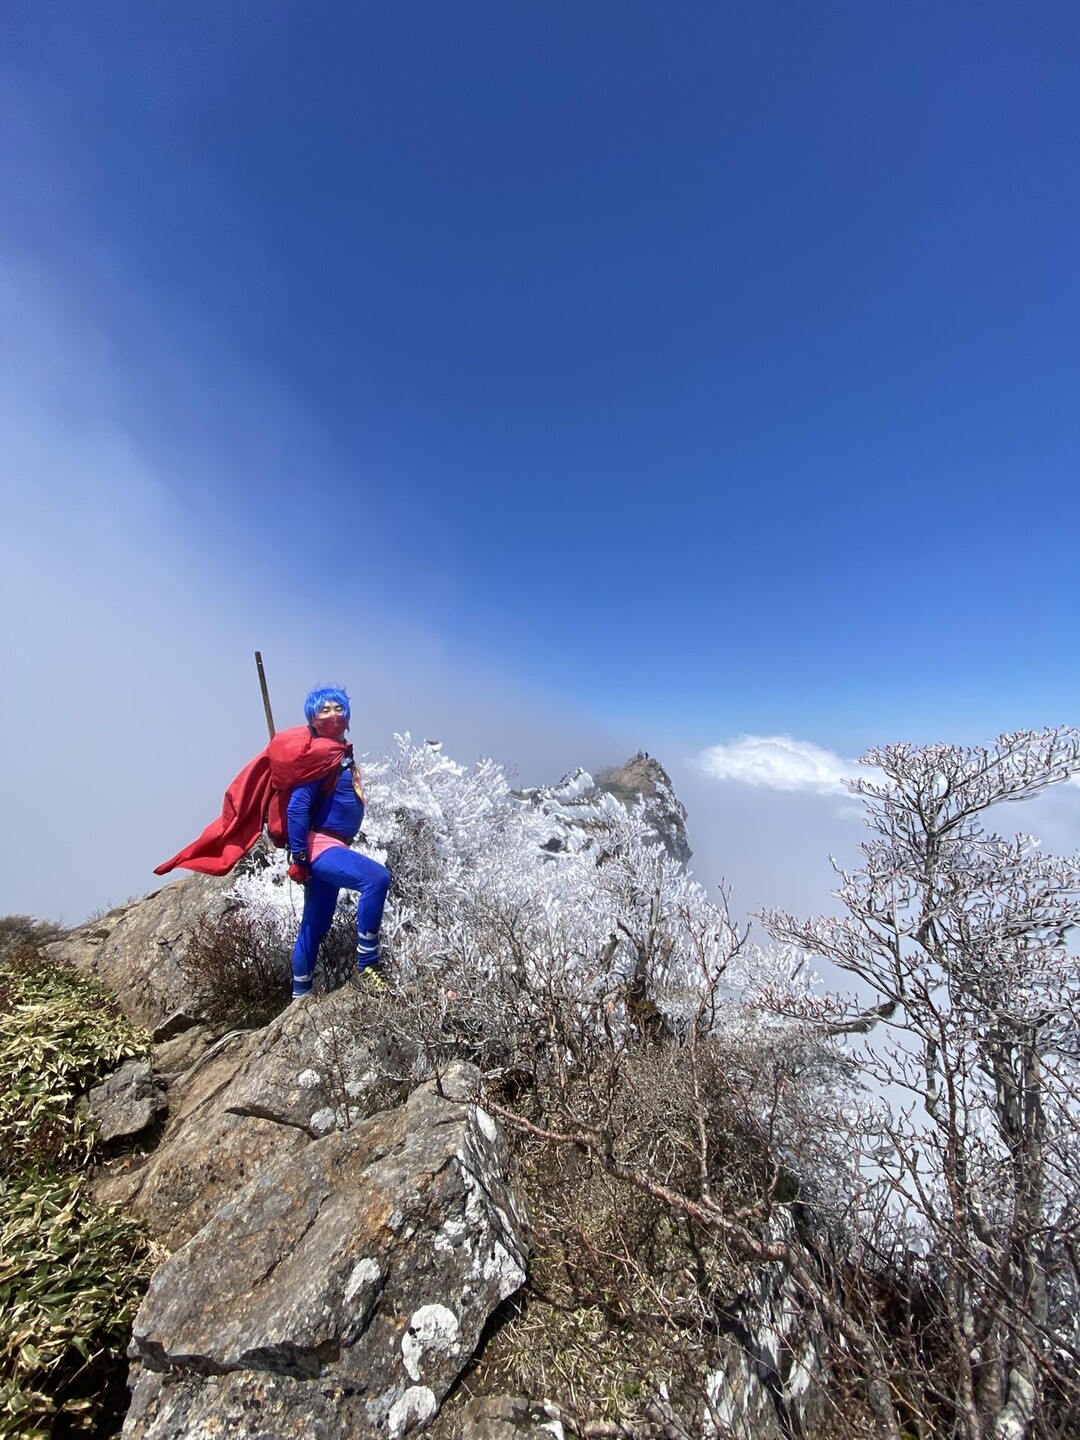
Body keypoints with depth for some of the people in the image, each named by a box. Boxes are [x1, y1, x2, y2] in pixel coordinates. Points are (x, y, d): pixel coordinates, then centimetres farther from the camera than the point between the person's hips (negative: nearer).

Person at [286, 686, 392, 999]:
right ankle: (367, 963, -17)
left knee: (316, 926, 19)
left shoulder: (343, 753, 13)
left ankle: (300, 994, 34)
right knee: (377, 877, -29)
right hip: (319, 846, -10)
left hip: (332, 848, 10)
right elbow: (297, 807, -20)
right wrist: (298, 859, -22)